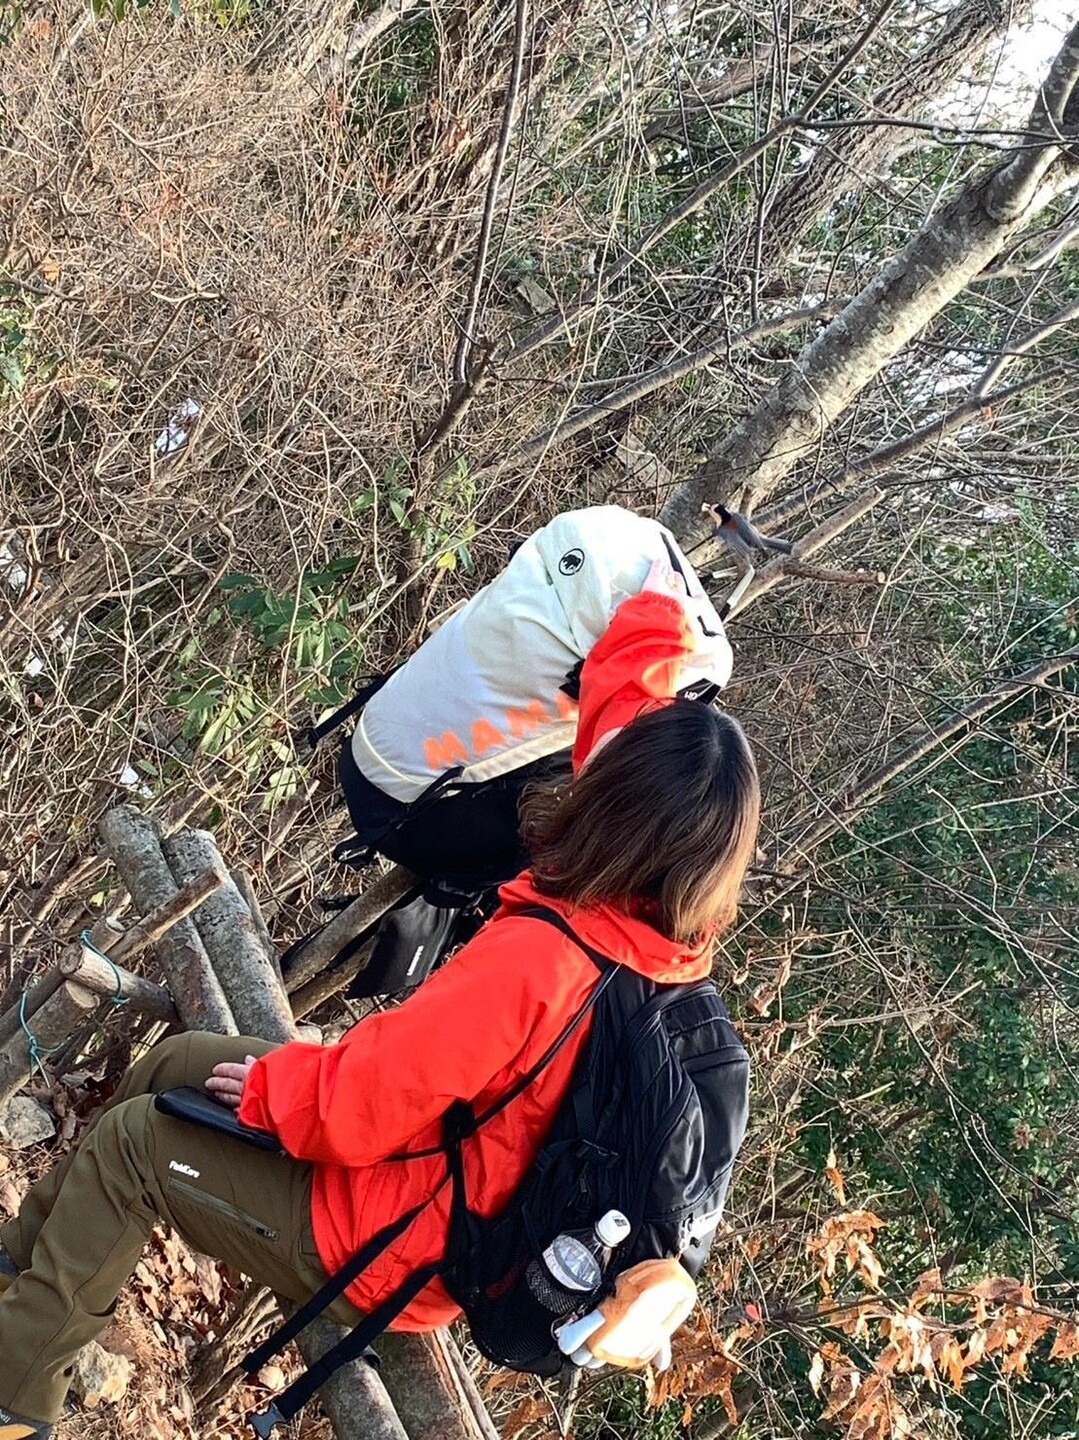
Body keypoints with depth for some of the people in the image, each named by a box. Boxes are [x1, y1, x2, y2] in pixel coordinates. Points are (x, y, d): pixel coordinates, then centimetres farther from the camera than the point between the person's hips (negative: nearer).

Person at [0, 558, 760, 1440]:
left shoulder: (535, 962, -38)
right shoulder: (668, 935, -13)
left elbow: (358, 1103, -28)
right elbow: (624, 699, 3)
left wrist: (272, 1084, -9)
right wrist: (659, 605, 12)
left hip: (389, 1242, -8)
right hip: (438, 1160, 8)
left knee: (132, 1138, 6)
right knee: (172, 1064, 16)